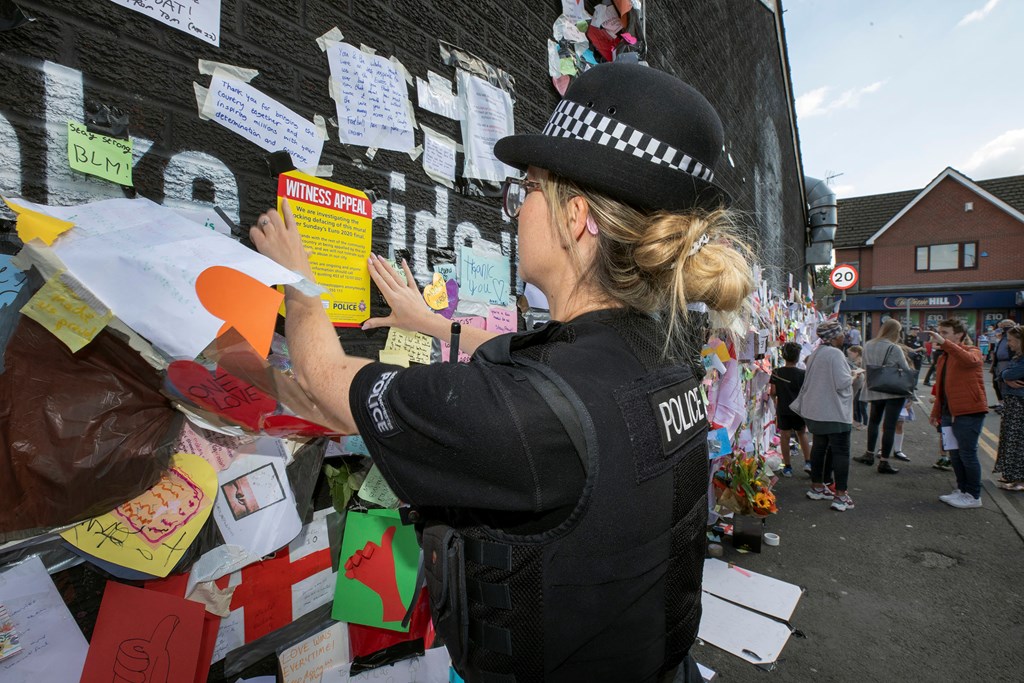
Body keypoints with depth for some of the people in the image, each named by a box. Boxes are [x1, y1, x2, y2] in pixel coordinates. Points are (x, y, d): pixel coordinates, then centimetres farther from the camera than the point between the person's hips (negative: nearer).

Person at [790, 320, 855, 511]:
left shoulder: (816, 353, 11)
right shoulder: (835, 354, -17)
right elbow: (842, 383, -22)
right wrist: (852, 377, -2)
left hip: (816, 410, 9)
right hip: (834, 412, -9)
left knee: (819, 447, 16)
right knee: (840, 451, -2)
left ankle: (816, 487, 26)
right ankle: (841, 496, 0)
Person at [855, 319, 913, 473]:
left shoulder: (868, 346, 2)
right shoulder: (894, 348, -14)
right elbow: (906, 370, -8)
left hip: (874, 391, 5)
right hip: (895, 391, -5)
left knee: (874, 421, 21)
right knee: (889, 426, 0)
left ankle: (869, 454, 26)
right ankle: (884, 462, 3)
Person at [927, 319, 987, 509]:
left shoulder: (972, 351, -7)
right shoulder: (943, 357, 15)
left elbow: (969, 360, -35)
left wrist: (944, 343, -39)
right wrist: (936, 412, 19)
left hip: (969, 411, -7)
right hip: (949, 412, 8)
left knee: (967, 453, -1)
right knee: (954, 454, 13)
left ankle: (974, 496, 10)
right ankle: (962, 490, 25)